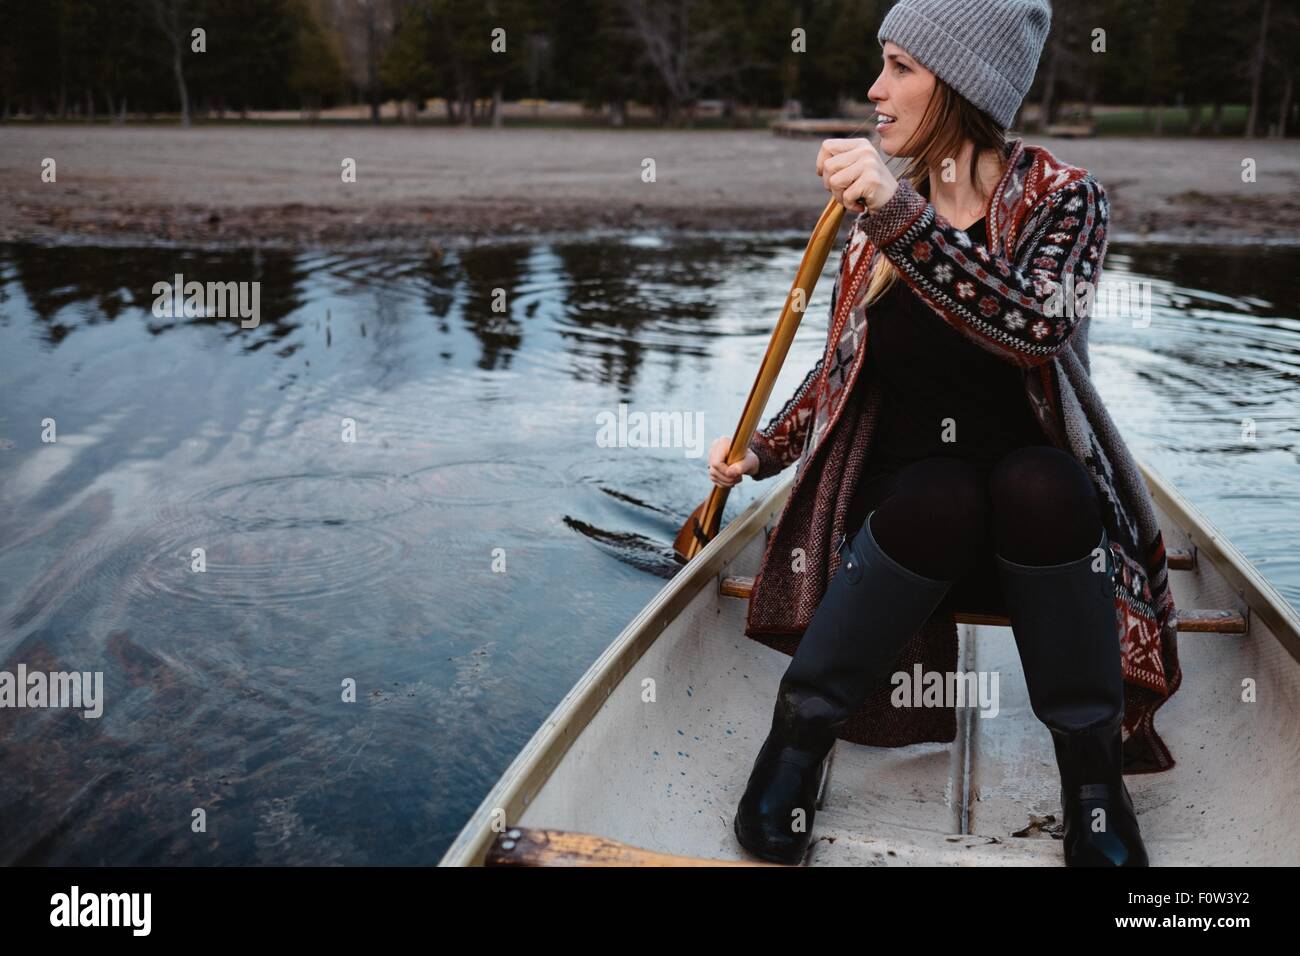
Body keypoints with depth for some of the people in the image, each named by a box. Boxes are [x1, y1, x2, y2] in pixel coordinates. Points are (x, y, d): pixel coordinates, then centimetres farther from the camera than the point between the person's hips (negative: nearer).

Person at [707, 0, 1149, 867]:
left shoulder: (1064, 201, -6)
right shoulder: (874, 225, 5)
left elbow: (1036, 327, -29)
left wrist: (903, 217, -39)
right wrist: (760, 451, 1)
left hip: (1040, 512, -1)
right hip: (906, 508, 2)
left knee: (1036, 480, -35)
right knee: (939, 493, -33)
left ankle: (1094, 778, -23)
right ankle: (800, 729, -19)